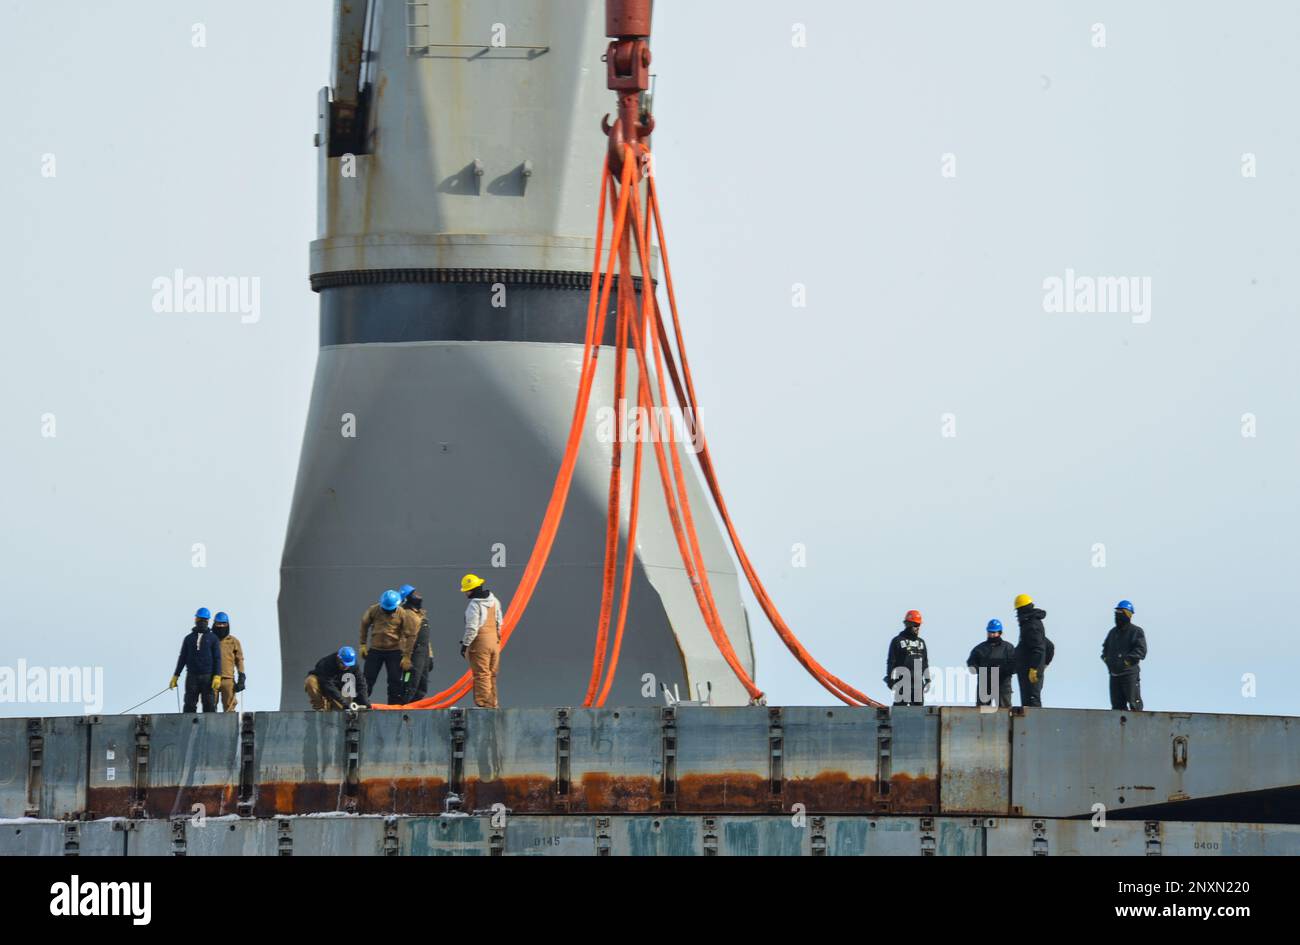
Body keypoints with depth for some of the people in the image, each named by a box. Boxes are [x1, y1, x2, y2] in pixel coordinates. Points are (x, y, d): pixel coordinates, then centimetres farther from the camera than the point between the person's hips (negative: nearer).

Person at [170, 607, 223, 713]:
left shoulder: (213, 638, 5)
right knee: (189, 705, -2)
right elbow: (182, 658, 15)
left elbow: (217, 658, 0)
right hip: (192, 676, 2)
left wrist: (217, 676, -11)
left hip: (208, 676, -2)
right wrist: (176, 676, 9)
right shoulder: (189, 638, 12)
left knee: (209, 704, -4)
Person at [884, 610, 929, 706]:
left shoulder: (921, 642, 17)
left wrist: (927, 680, 16)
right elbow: (891, 661, -3)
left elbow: (925, 662, 21)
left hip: (918, 680, 5)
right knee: (901, 705, -9)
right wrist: (890, 679, -10)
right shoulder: (897, 641, 0)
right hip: (903, 681, -5)